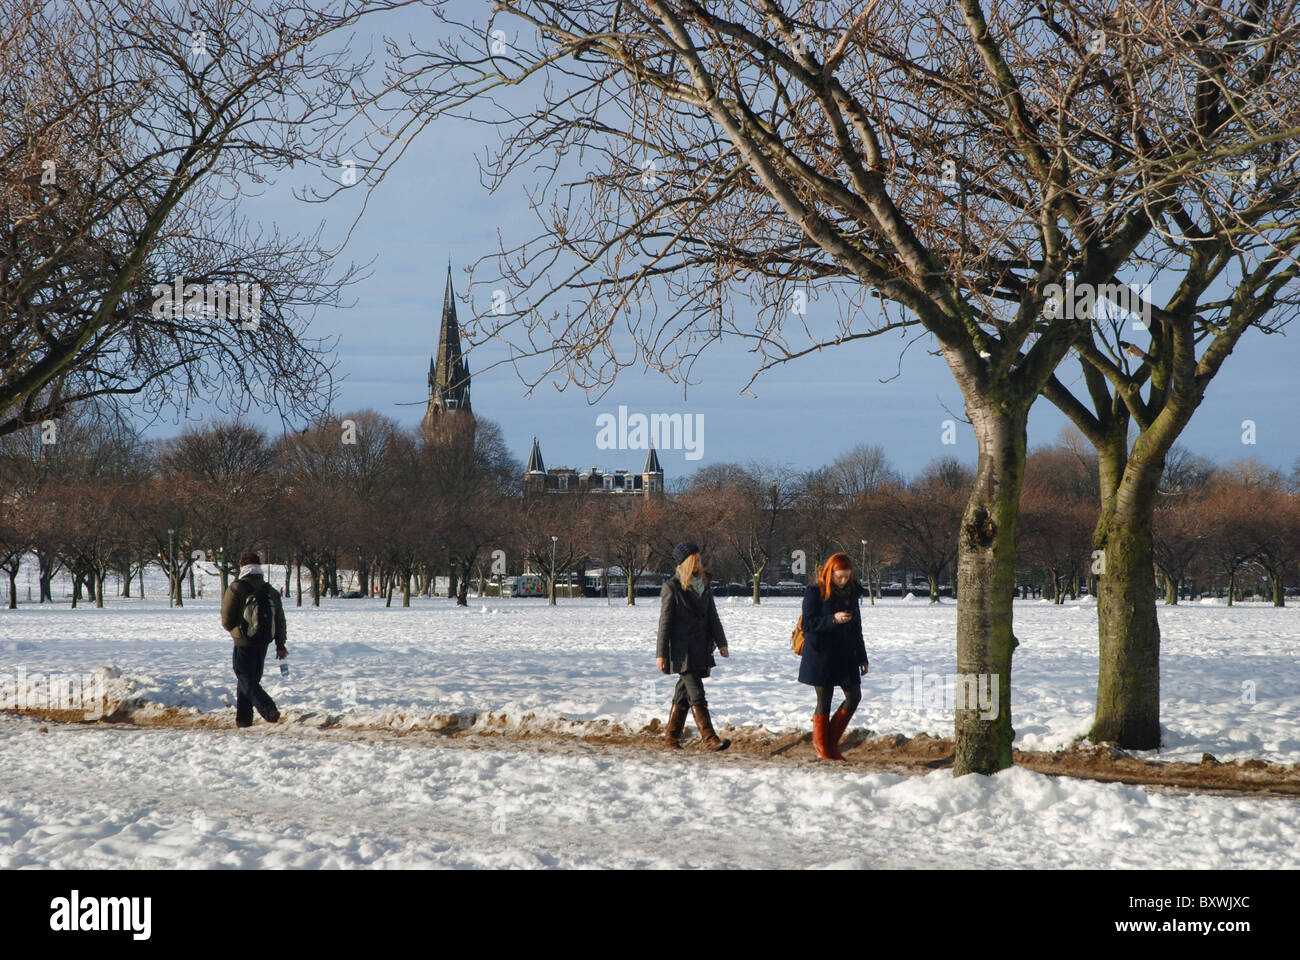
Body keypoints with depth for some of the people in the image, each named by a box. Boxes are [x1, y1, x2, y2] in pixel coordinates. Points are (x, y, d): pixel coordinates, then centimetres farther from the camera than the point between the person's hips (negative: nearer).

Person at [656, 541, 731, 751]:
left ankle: (672, 737, 15)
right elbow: (665, 621, -9)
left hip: (701, 649, 7)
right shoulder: (671, 587, -8)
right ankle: (708, 737, -14)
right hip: (682, 650, -7)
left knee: (684, 693, 9)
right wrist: (661, 653, -11)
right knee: (696, 694, -11)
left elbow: (712, 616, 17)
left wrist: (721, 642, 10)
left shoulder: (703, 585, 12)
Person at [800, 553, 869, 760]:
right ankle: (821, 748, 11)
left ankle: (832, 742, 12)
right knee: (824, 701, -1)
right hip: (821, 655, -6)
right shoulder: (815, 593, -10)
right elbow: (808, 624, -14)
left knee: (854, 696, -1)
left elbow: (856, 627, 16)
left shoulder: (851, 592, 9)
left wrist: (862, 657, 16)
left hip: (845, 655, 6)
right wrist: (833, 619, -27)